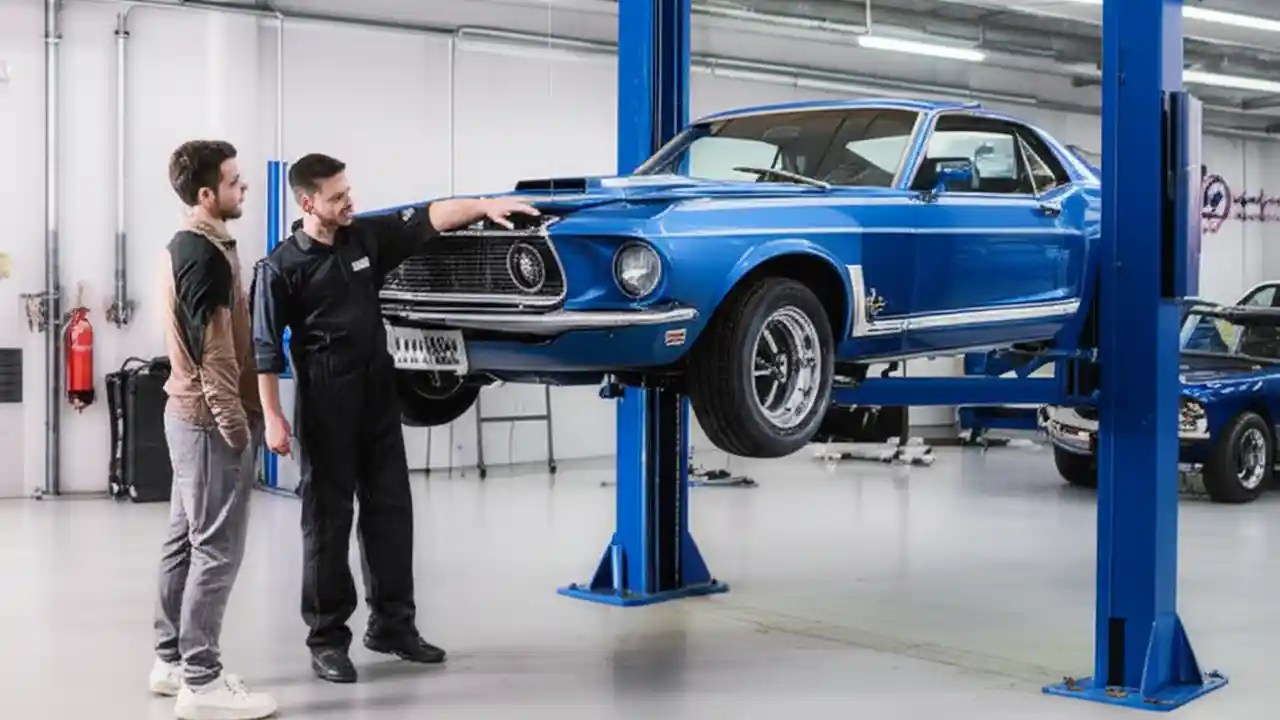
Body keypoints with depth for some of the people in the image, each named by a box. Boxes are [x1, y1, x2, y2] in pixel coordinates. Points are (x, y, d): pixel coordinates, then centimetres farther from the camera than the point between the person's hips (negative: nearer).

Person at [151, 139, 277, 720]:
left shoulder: (183, 246, 14)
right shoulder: (207, 255, -18)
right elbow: (212, 348, -21)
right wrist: (233, 420, -18)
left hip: (188, 412, 10)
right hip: (212, 419, -10)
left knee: (185, 541, 15)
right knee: (216, 549, -6)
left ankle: (171, 659, 24)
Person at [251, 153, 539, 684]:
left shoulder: (367, 235, 4)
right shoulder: (281, 267, -10)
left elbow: (430, 218, -2)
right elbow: (266, 348, -9)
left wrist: (486, 206, -17)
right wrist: (273, 417, -13)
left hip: (379, 393, 6)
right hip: (324, 404, -5)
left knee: (391, 510, 9)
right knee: (328, 519, 2)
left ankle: (392, 624, 20)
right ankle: (327, 639, 11)